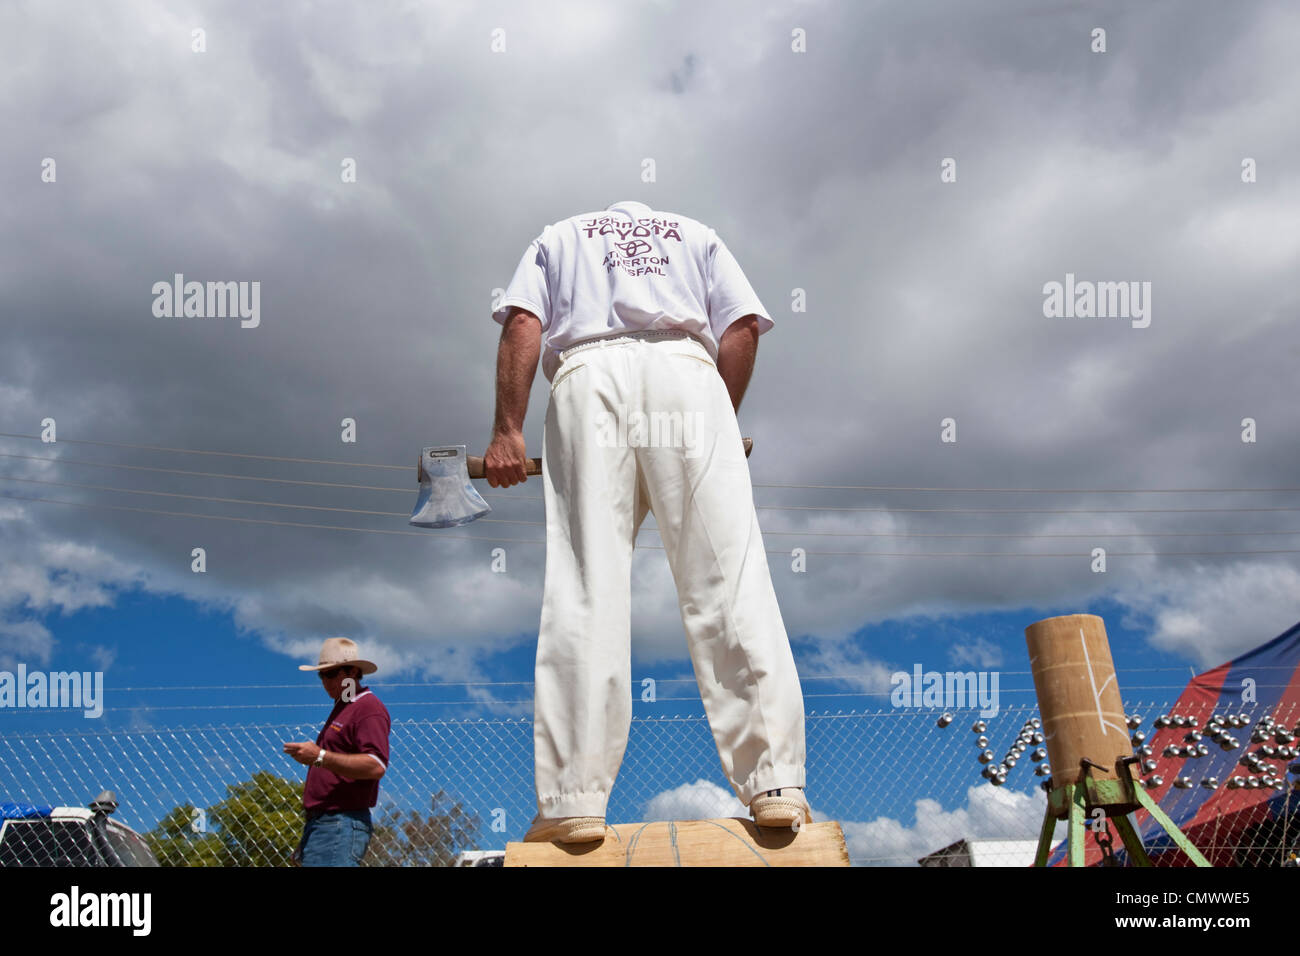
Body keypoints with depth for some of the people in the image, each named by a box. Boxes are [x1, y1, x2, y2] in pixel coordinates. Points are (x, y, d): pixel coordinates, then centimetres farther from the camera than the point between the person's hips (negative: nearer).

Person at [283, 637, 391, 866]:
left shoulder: (368, 708, -9)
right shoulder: (341, 709, 24)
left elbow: (376, 766, -23)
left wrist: (320, 757, -24)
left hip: (342, 826, -10)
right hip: (319, 825, 10)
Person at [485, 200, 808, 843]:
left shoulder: (556, 237, 31)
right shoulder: (696, 235, 33)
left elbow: (522, 323, 11)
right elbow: (742, 327, 14)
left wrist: (507, 430, 3)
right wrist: (718, 426, 19)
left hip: (587, 376, 0)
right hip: (687, 371, 0)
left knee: (584, 585, -7)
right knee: (729, 577, -6)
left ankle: (575, 800, -13)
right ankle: (775, 785, -14)